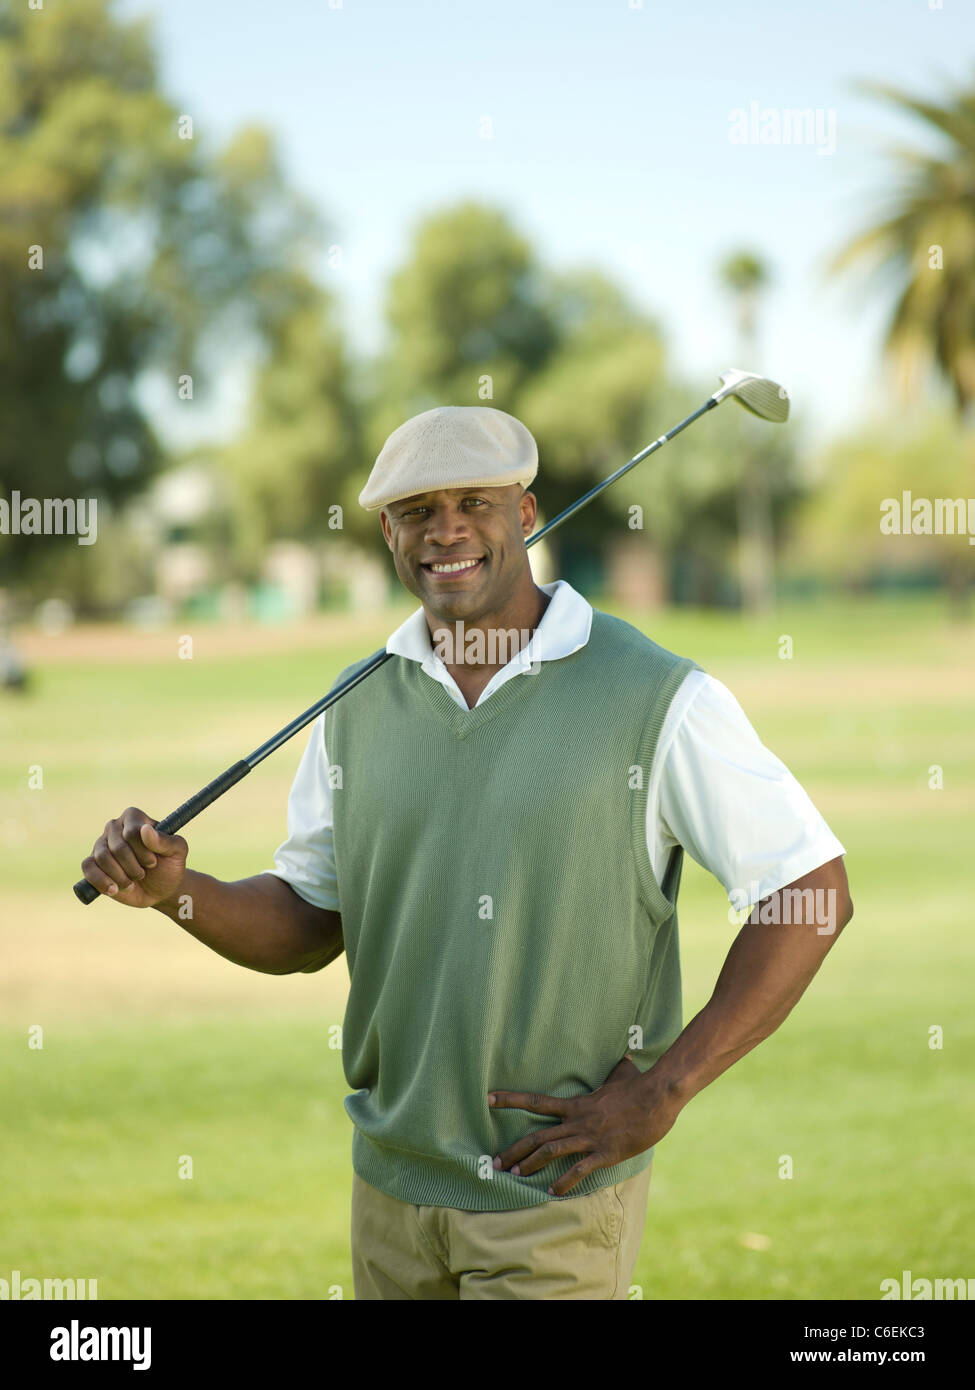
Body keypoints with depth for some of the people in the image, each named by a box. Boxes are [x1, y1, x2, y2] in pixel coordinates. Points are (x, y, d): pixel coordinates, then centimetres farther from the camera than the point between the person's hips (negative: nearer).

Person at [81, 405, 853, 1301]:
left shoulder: (658, 698, -10)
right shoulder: (357, 706, 7)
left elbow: (813, 894, -9)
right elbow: (307, 925, 14)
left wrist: (663, 1091, -13)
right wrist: (174, 889, -7)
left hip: (559, 1195, -5)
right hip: (390, 1184, 5)